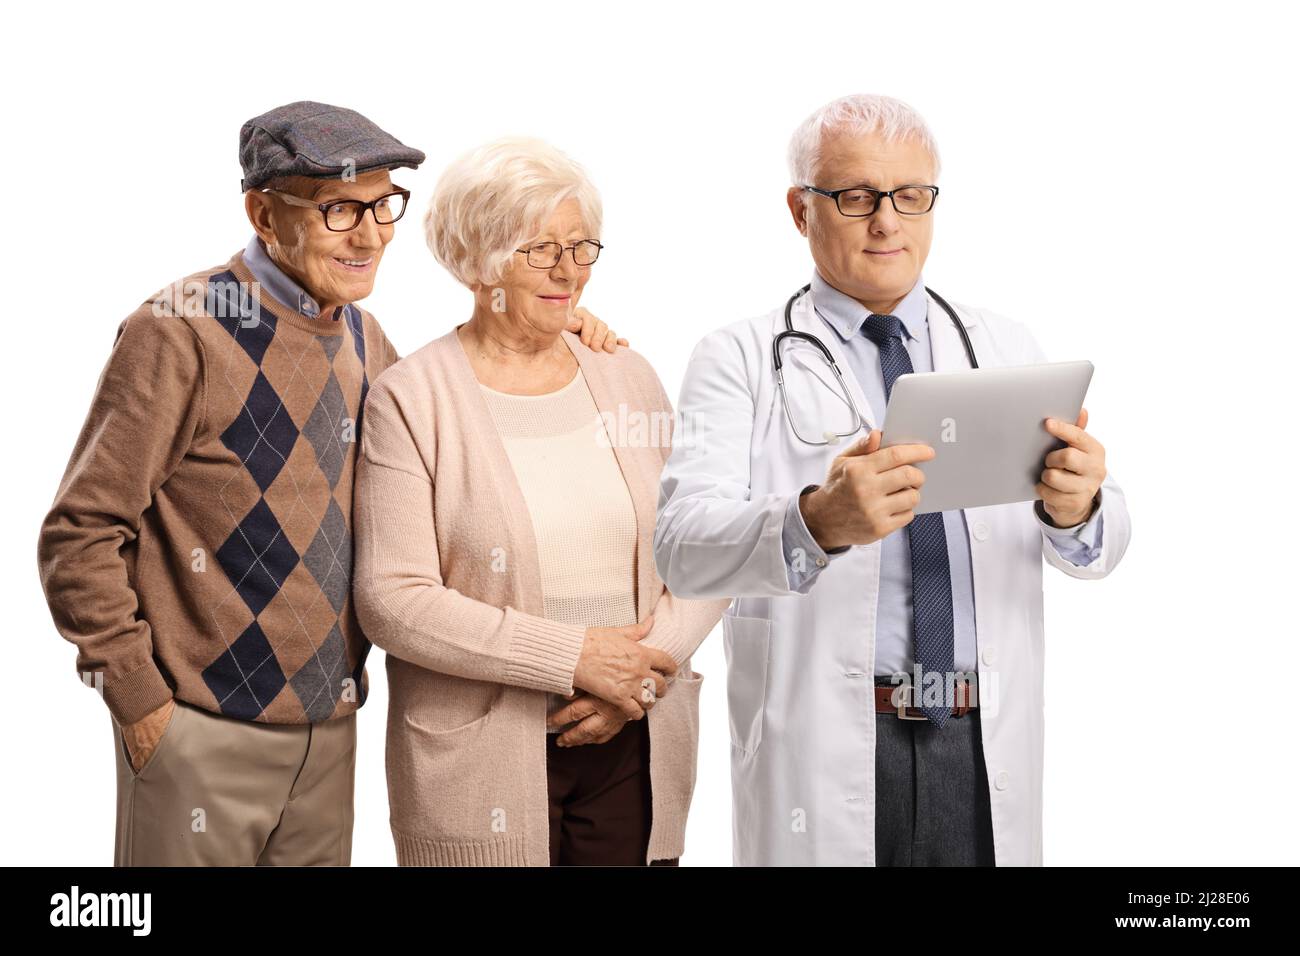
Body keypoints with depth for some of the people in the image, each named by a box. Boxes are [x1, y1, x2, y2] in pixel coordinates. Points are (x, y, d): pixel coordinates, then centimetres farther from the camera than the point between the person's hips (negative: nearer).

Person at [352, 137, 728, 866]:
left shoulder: (628, 377, 8)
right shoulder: (412, 398, -5)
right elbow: (392, 599, -12)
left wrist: (643, 674, -10)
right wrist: (574, 658, -16)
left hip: (637, 748, 3)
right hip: (482, 766, -3)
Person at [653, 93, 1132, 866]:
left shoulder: (1007, 349, 8)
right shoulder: (741, 358, -2)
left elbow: (1099, 549, -1)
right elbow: (684, 547, -17)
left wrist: (1075, 508, -24)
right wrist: (818, 522, -36)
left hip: (987, 746, 3)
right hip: (824, 745, -3)